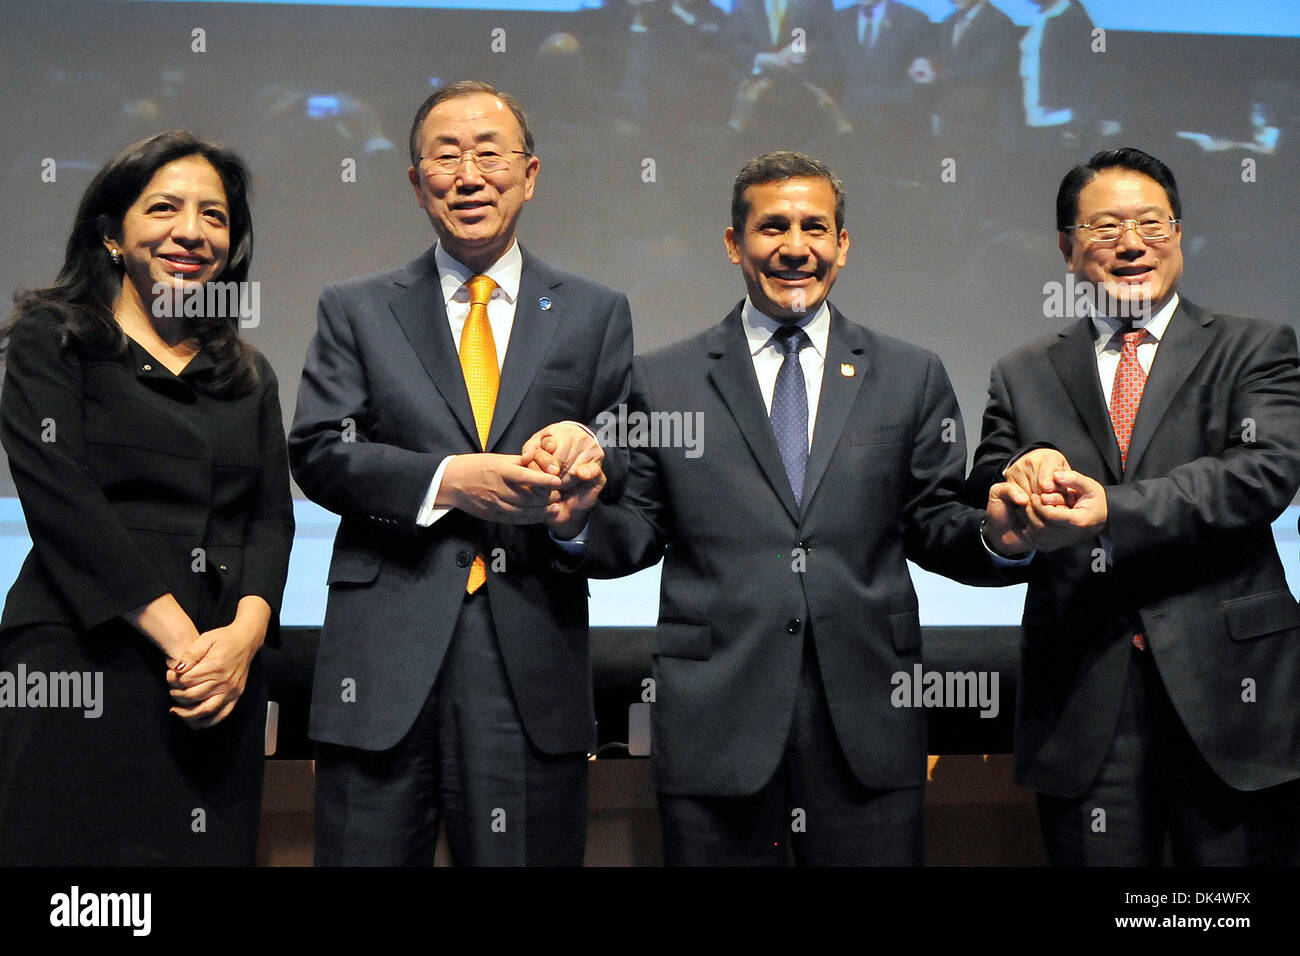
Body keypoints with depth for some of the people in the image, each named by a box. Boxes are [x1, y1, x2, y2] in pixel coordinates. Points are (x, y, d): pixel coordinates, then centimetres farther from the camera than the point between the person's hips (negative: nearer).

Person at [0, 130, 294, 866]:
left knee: (212, 851, 3)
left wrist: (245, 634, -10)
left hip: (222, 676, 4)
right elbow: (60, 499, -8)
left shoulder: (249, 374, 18)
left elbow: (272, 518, 10)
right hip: (80, 671, -4)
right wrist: (179, 635, -15)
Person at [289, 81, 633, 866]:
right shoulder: (356, 311, 11)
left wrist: (586, 447, -16)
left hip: (535, 662, 1)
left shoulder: (597, 314, 12)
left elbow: (637, 464, 7)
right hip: (385, 660, 0)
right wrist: (448, 481, -15)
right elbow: (318, 452, 0)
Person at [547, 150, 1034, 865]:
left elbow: (931, 528, 9)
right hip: (714, 714, -1)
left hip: (867, 720, 1)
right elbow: (641, 532, 7)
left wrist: (996, 534, -12)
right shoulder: (660, 381, 7)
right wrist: (578, 522, -14)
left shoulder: (912, 377, 10)